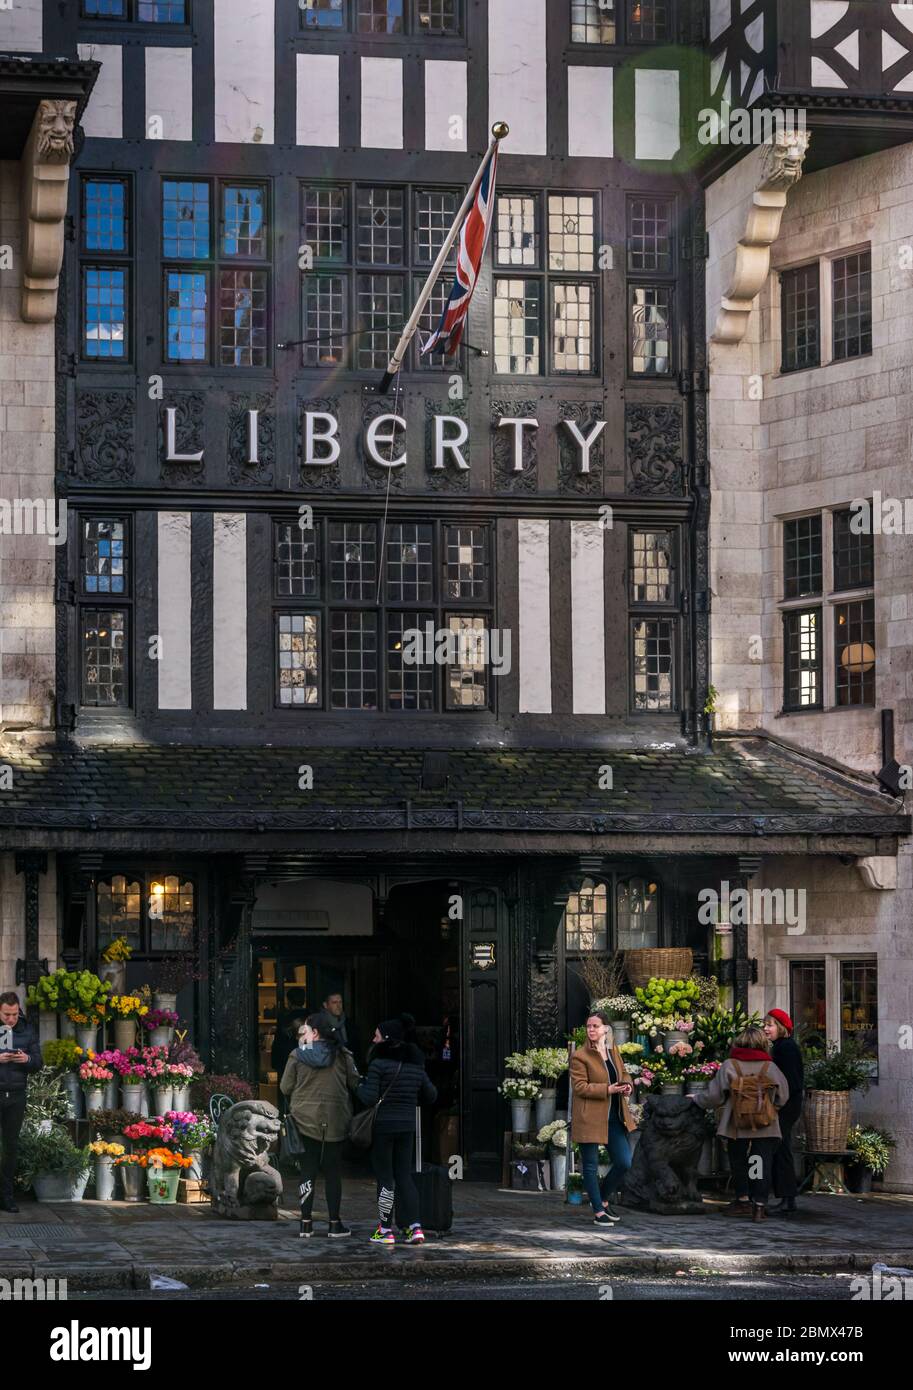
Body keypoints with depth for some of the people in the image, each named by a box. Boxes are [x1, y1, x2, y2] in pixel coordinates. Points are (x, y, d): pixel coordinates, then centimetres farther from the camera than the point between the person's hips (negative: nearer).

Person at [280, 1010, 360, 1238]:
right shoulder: (342, 1056, -3)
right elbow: (355, 1085, 1)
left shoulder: (298, 1056, -5)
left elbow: (285, 1088, 0)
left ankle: (306, 1223, 4)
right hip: (335, 1121, 0)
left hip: (306, 1120, 0)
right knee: (333, 1172, 7)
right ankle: (335, 1223, 8)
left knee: (308, 1170, 6)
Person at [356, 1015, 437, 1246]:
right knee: (404, 1175, 11)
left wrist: (360, 1086, 2)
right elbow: (430, 1096, 13)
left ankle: (385, 1230, 7)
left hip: (383, 1125, -5)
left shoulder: (379, 1064, -14)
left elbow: (369, 1098, -18)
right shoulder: (415, 1065, 6)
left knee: (385, 1176, 3)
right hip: (407, 1125, 5)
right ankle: (414, 1226, 0)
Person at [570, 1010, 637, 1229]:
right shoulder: (580, 1057, -11)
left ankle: (603, 1199, 28)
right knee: (591, 1166, 2)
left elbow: (623, 1073, 22)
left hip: (614, 1118, 6)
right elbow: (579, 1087, -16)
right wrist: (608, 1089, -23)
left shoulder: (613, 1051, 9)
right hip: (590, 1119, -6)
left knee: (624, 1163, 7)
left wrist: (627, 1085, -1)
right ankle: (598, 1211, 12)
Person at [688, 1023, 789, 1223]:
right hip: (765, 1127, 0)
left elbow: (714, 1096, 0)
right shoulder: (770, 1067, -2)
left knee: (739, 1161, 17)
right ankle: (760, 1204, -4)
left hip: (738, 1126, 0)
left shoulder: (729, 1066, -4)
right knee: (762, 1163, 2)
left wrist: (696, 1100, 18)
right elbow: (783, 1096, 5)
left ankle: (743, 1199, 23)